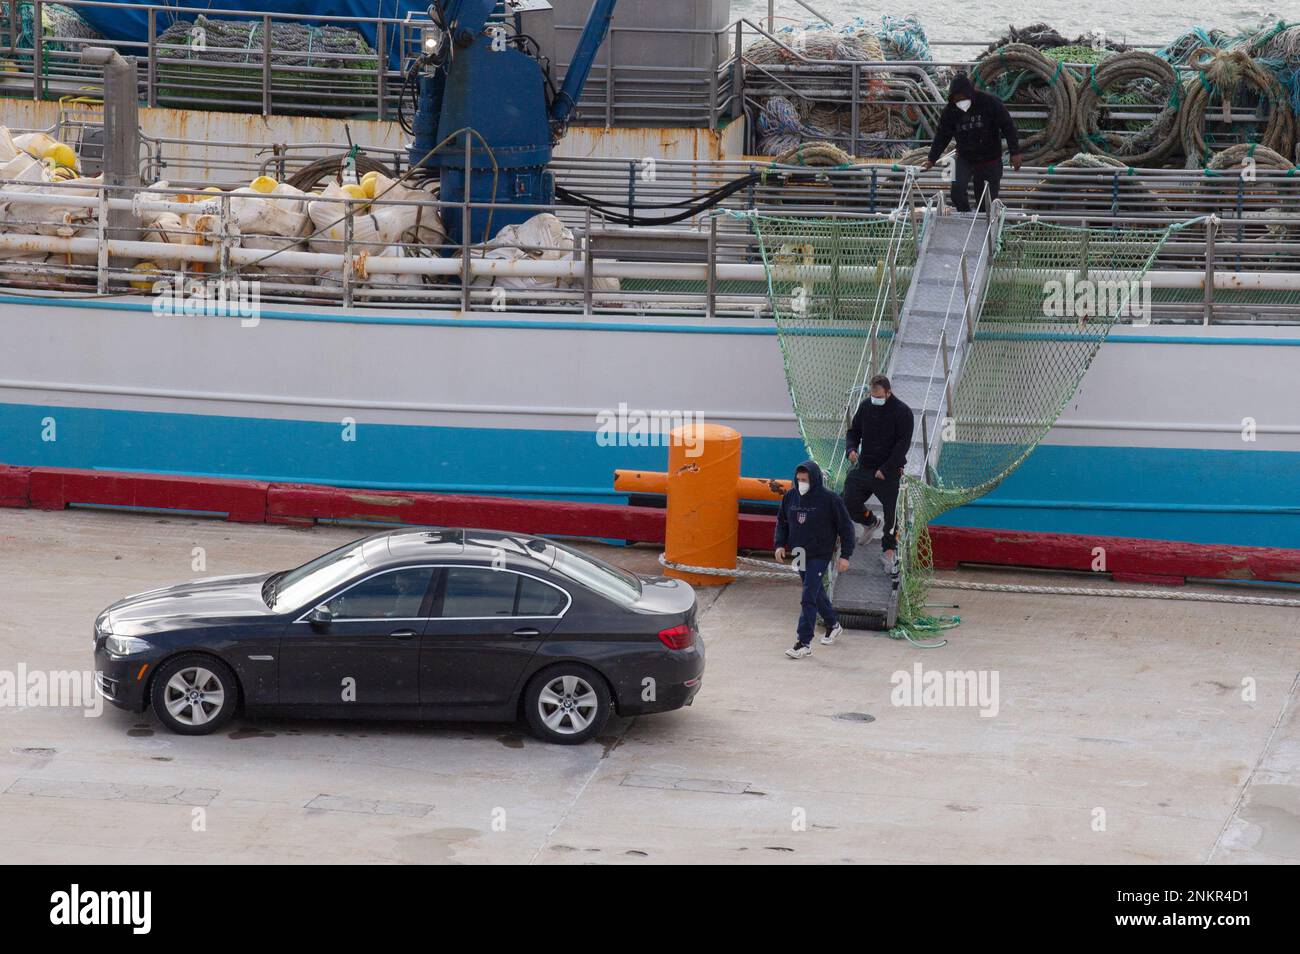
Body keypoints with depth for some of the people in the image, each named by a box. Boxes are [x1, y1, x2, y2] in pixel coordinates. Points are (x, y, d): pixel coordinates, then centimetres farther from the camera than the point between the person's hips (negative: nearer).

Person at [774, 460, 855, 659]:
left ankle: (804, 643, -11)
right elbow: (782, 521, 15)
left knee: (808, 598, -12)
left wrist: (845, 555, -10)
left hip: (820, 555, -6)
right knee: (817, 592, 20)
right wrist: (780, 544, 2)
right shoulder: (791, 496, 0)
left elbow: (846, 527, -8)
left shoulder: (829, 499, -14)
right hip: (799, 553, 6)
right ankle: (832, 625, 42)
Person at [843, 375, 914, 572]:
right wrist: (851, 449, -8)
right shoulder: (865, 406, 4)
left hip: (888, 472, -5)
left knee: (890, 510, -3)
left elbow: (903, 444, -14)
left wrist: (885, 469, -18)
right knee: (849, 502, 3)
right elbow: (854, 431, 15)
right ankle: (869, 522, 35)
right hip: (863, 467, 5)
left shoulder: (902, 412, -12)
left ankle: (889, 550, 13)